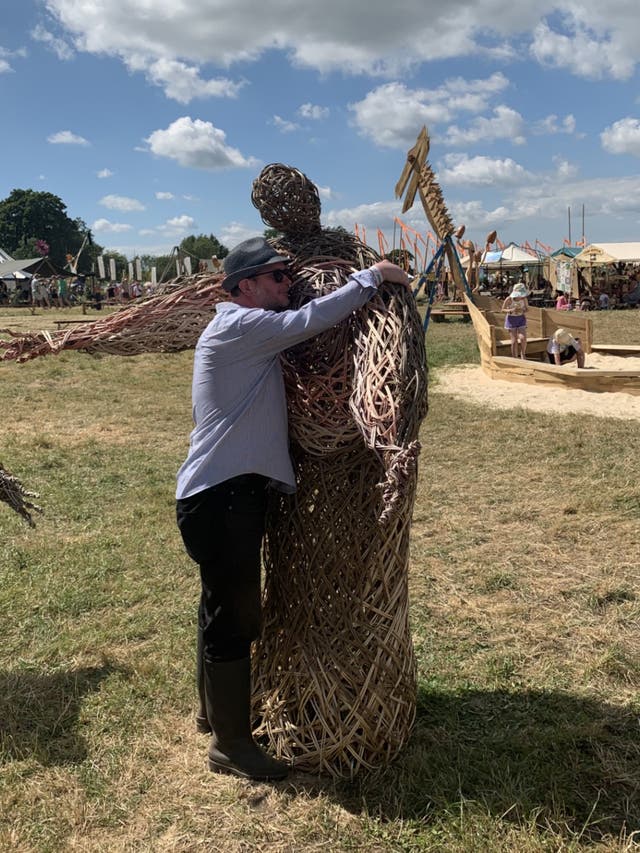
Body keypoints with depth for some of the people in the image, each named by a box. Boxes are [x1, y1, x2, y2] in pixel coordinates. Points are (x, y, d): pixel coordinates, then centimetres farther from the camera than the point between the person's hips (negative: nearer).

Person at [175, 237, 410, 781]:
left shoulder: (254, 333, 20)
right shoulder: (239, 325, -13)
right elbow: (309, 321, -22)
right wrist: (373, 276, -13)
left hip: (232, 490, 11)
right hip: (221, 494, -11)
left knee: (224, 608, 21)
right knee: (234, 615, -2)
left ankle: (214, 711, 39)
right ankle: (230, 743, 13)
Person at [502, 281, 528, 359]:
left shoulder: (524, 299, -9)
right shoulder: (509, 299, -16)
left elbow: (526, 308, 5)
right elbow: (503, 309, -5)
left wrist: (522, 310, -18)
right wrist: (511, 310, -23)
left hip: (521, 319, 2)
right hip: (511, 319, -2)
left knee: (523, 338, -12)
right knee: (514, 341, -2)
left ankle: (523, 353, 16)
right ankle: (515, 358, 11)